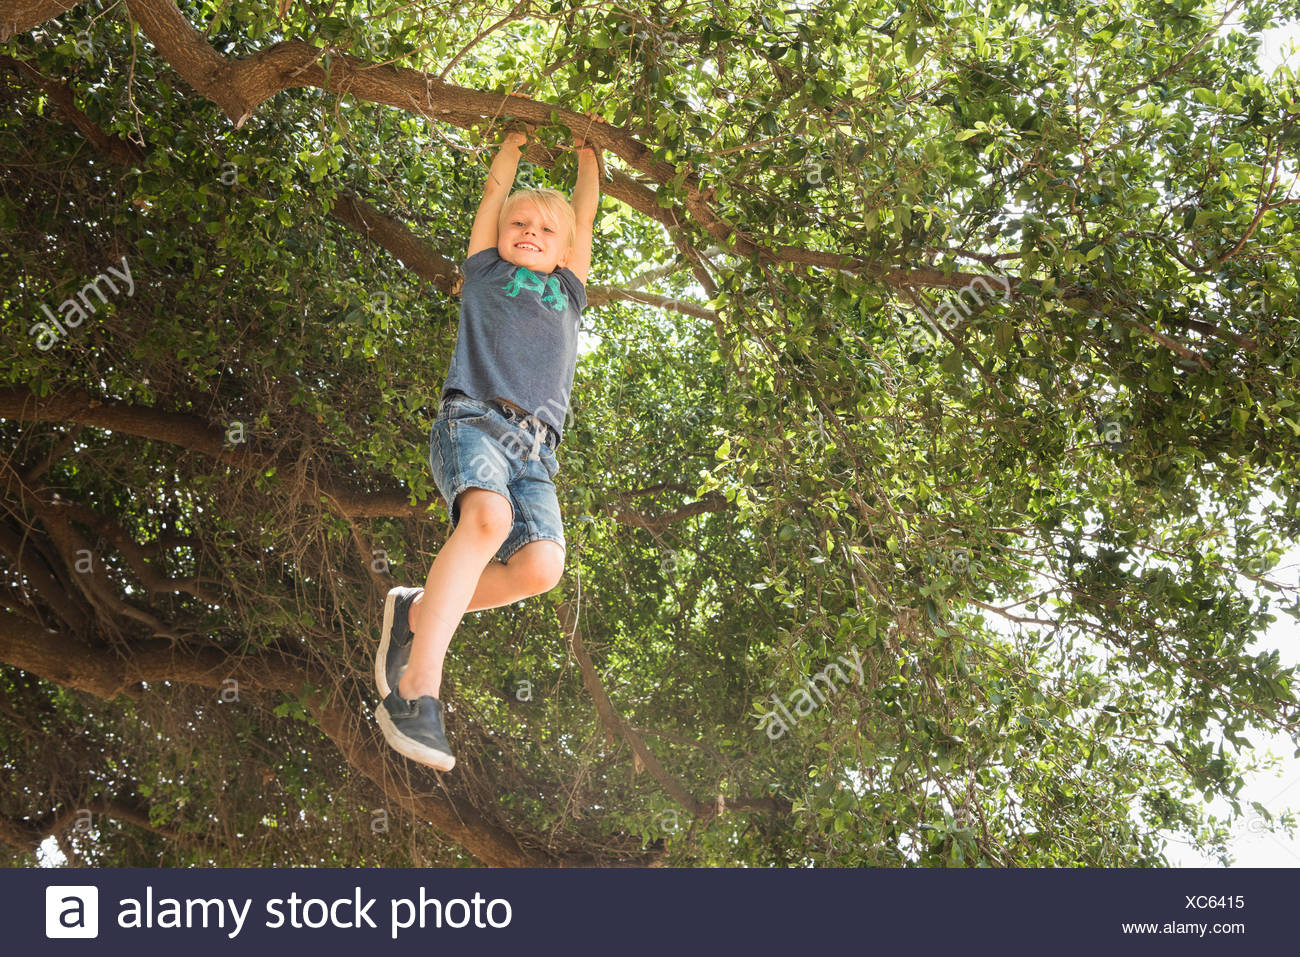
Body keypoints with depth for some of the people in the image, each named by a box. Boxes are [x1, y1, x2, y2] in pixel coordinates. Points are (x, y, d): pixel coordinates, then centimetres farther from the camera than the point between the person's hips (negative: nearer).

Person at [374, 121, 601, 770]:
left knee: (541, 564, -24)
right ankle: (417, 688, -39)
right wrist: (519, 133, 49)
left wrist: (587, 153, 57)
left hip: (536, 448, 4)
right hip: (472, 418, -3)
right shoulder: (485, 272, 26)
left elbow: (585, 215, 44)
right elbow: (495, 189, 35)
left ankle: (418, 611, -4)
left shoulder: (567, 292, 33)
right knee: (488, 516, -35)